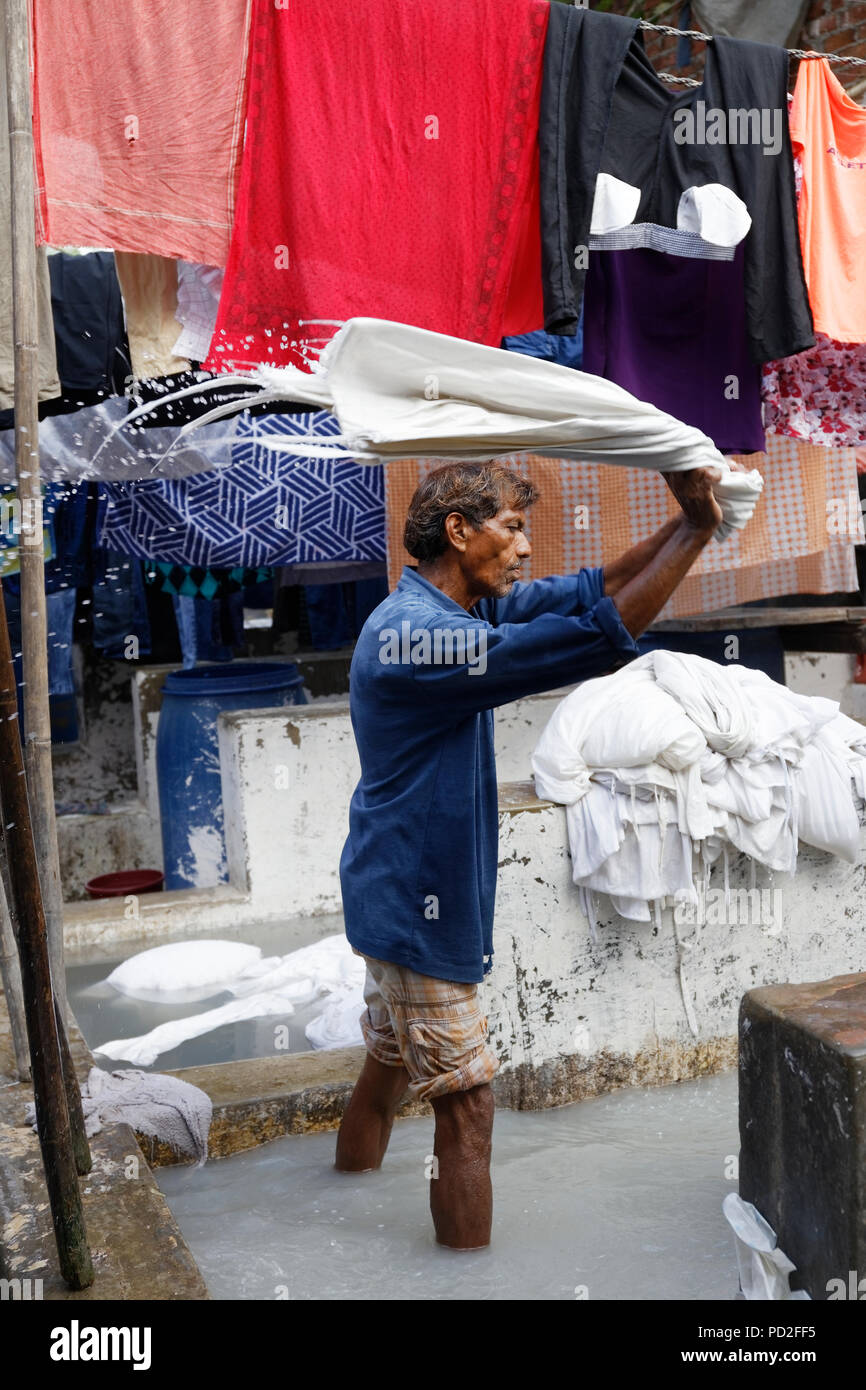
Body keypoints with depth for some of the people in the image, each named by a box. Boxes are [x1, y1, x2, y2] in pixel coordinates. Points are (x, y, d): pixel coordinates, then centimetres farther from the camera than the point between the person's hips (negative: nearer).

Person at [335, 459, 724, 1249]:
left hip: (399, 895, 10)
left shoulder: (453, 611, 6)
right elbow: (595, 637, -31)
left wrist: (687, 524, -8)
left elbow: (584, 593, 5)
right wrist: (696, 529, -24)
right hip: (417, 905, -10)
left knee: (393, 1058, 25)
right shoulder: (417, 635, -26)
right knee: (465, 1102, -3)